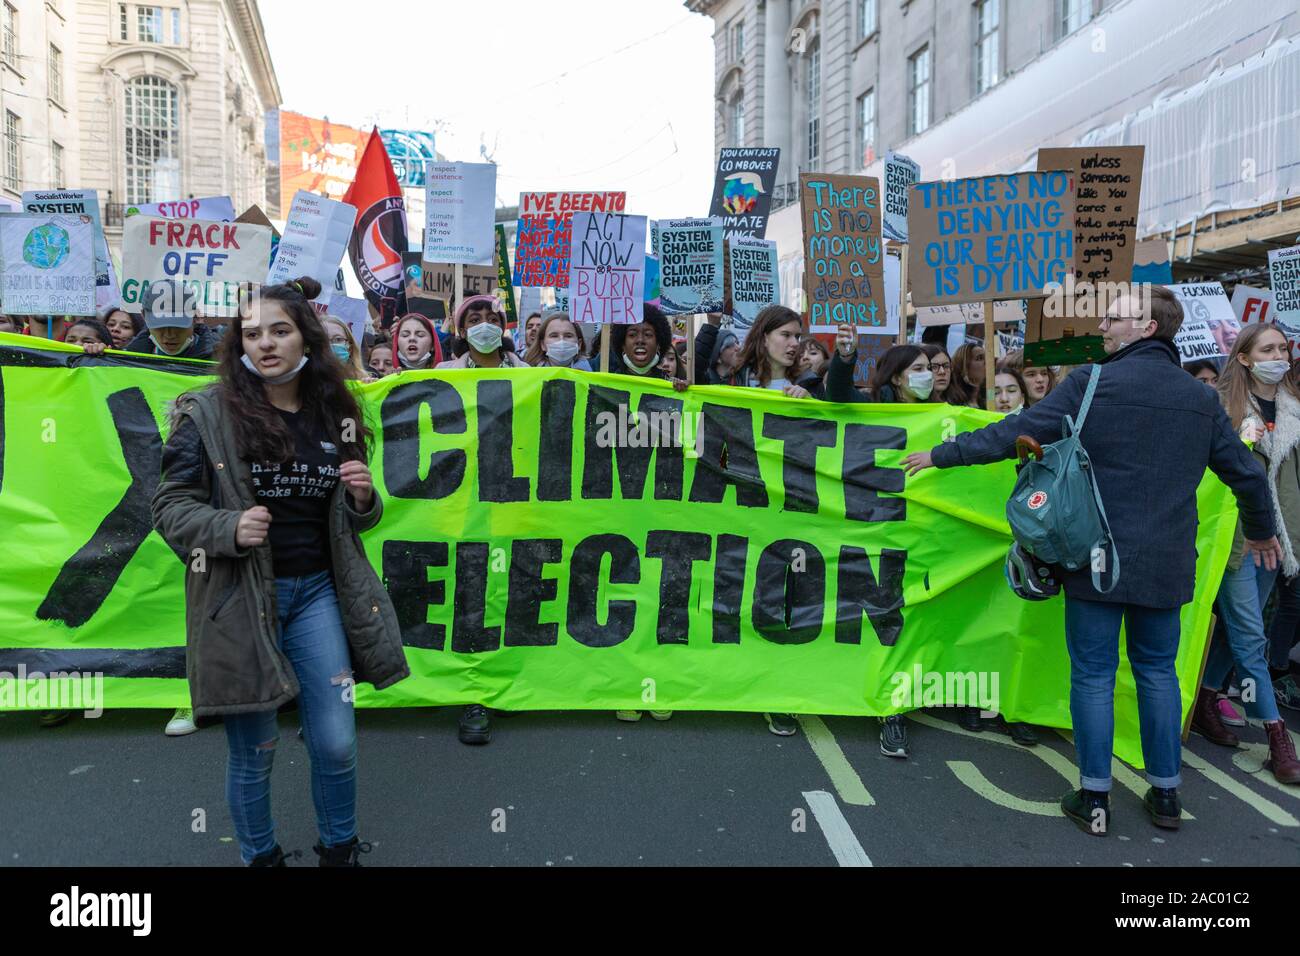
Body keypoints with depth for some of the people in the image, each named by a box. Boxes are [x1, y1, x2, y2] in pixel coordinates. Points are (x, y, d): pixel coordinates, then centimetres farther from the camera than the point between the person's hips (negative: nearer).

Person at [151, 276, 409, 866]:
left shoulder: (334, 413, 6)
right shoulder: (207, 412, -7)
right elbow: (170, 508, -5)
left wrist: (363, 499, -7)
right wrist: (229, 528, -23)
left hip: (316, 593, 3)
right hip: (239, 599, -3)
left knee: (336, 745, 7)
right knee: (253, 754, 10)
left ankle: (340, 851, 33)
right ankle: (259, 857, 36)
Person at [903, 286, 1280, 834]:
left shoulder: (1092, 384, -9)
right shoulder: (1201, 399, 6)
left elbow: (1012, 434, -12)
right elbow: (1246, 474, 14)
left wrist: (941, 454, -2)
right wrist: (1261, 532, 31)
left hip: (1098, 561, -4)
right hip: (1167, 565, 5)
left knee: (1093, 675, 5)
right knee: (1158, 671, 17)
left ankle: (1094, 798, 13)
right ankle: (1165, 795, 26)